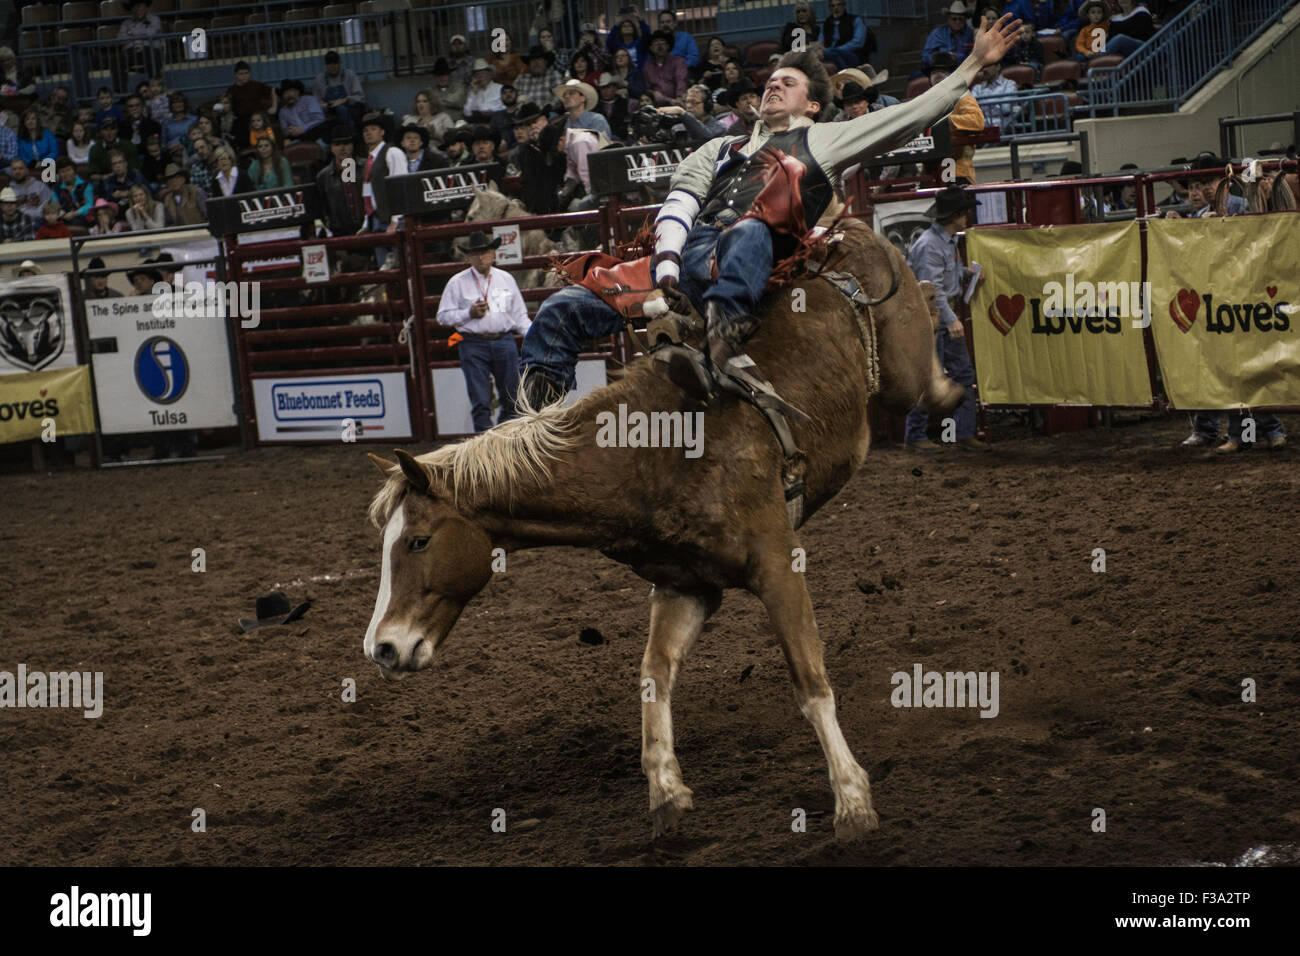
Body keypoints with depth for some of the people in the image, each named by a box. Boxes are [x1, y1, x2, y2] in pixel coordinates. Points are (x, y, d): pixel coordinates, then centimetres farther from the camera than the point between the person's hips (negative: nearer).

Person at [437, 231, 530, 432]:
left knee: (512, 398, 4)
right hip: (474, 345, -2)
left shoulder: (506, 279, 11)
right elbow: (443, 316, 4)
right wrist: (469, 314, -10)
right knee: (481, 402, -2)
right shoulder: (458, 283, 3)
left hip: (504, 342, 2)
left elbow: (519, 315, 14)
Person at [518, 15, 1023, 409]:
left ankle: (725, 348, -65)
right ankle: (540, 420, -21)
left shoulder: (825, 139, 26)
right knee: (562, 310, -15)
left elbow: (914, 114, 22)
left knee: (748, 232, -45)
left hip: (740, 260, -5)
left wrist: (974, 63, 21)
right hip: (680, 259, 5)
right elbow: (679, 202, 19)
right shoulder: (721, 148, 36)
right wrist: (666, 266, -1)